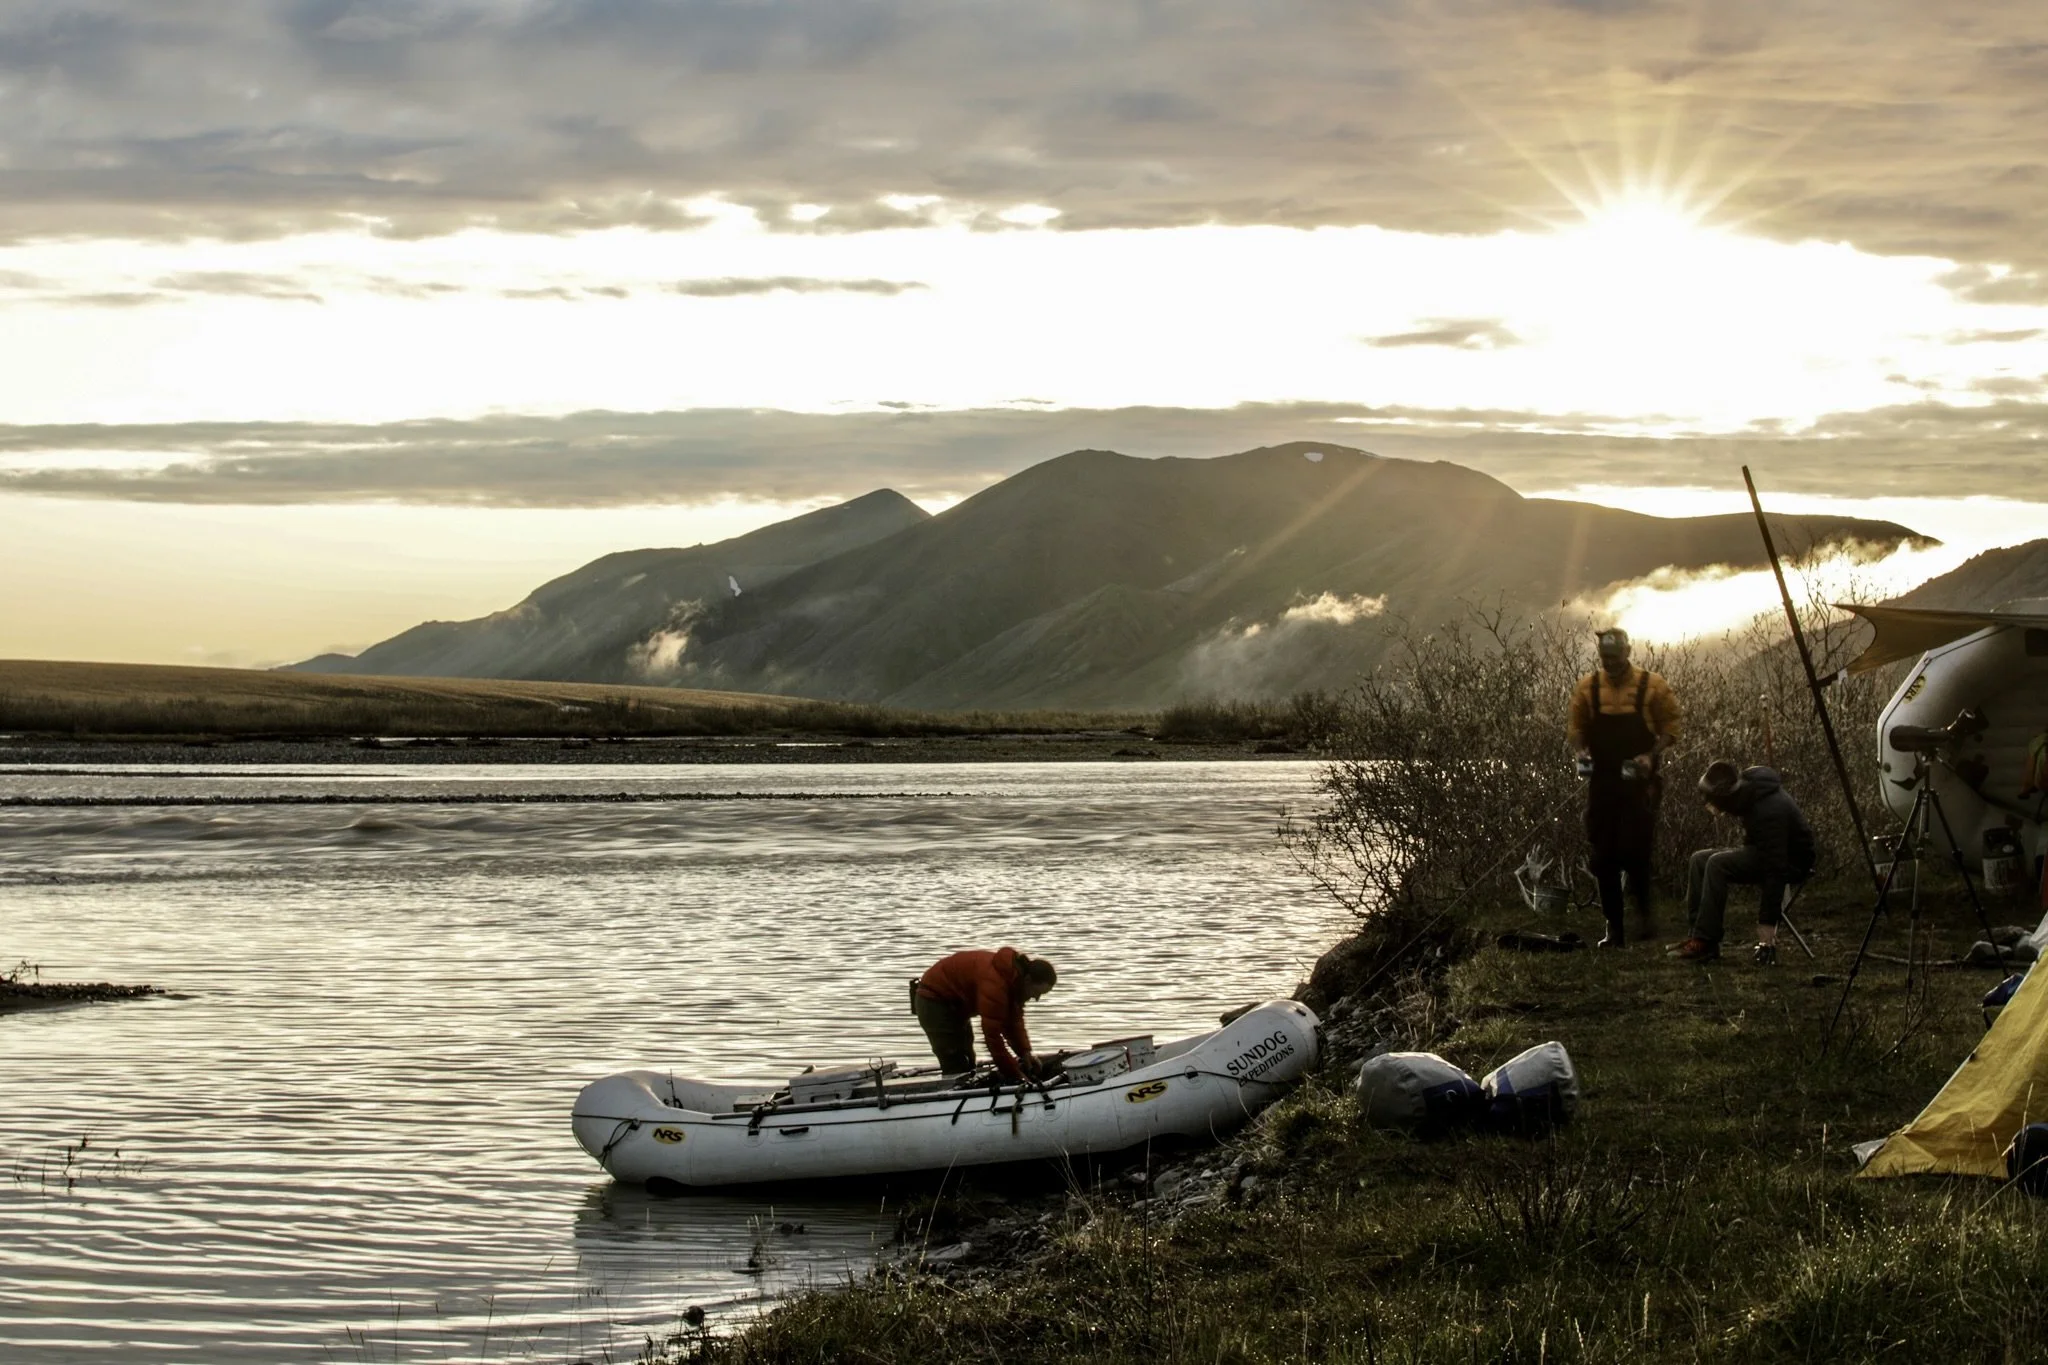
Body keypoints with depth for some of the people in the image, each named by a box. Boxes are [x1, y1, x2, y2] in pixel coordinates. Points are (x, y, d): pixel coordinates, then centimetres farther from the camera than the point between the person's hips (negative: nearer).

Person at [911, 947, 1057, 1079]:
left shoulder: (1015, 977, -6)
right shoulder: (995, 983, -36)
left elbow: (1014, 1021, 1)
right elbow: (992, 1034, -36)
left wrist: (1025, 1053, -12)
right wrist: (1015, 1074, -31)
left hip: (954, 1003, 10)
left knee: (968, 1066, 13)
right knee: (957, 1068, -14)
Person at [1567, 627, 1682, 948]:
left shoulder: (1652, 686, -5)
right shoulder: (1587, 687, 3)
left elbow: (1671, 725, -3)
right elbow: (1576, 727, 8)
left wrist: (1651, 755, -17)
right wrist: (1581, 751, -12)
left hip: (1639, 781, -3)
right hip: (1602, 782, 3)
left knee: (1635, 849, -10)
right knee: (1604, 857, 3)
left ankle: (1643, 907, 18)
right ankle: (1613, 928, 12)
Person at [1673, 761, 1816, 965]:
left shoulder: (1769, 812, -34)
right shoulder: (1748, 782, -9)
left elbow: (1775, 869, -34)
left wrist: (1767, 922, -33)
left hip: (1791, 861, -9)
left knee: (1718, 864, -27)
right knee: (1699, 860, -1)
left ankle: (1705, 942, -23)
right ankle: (1696, 936, -4)